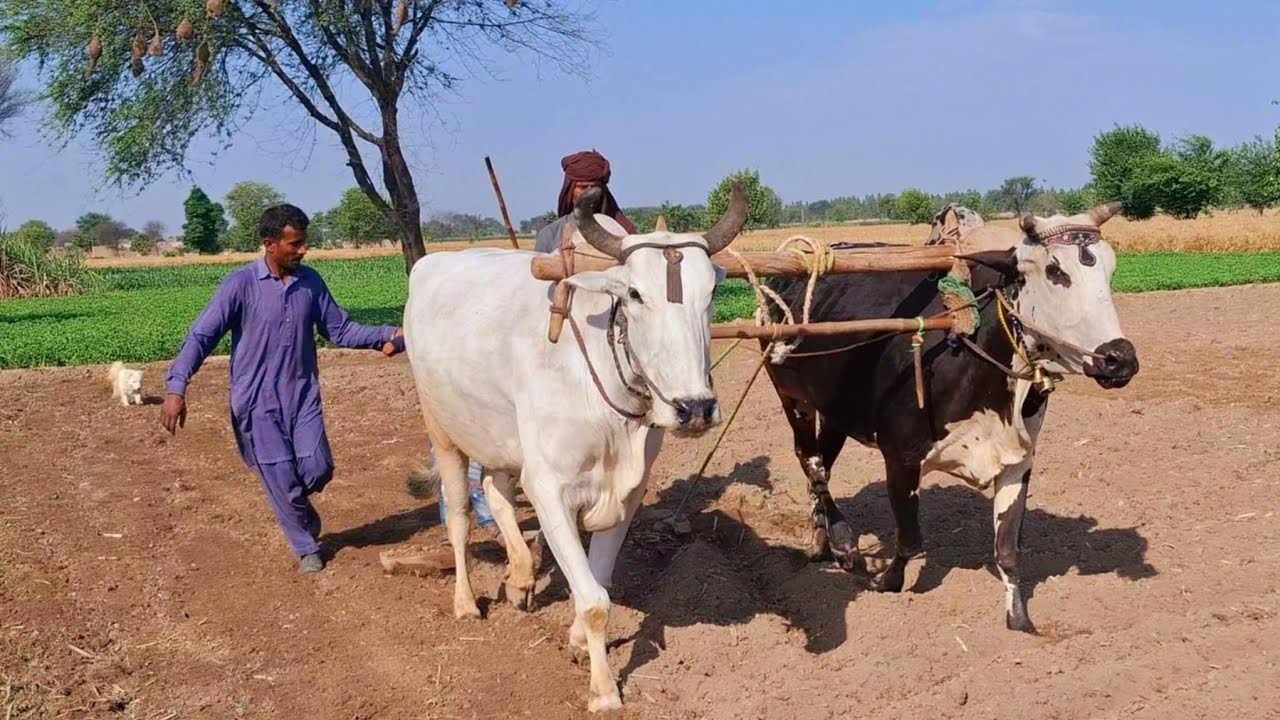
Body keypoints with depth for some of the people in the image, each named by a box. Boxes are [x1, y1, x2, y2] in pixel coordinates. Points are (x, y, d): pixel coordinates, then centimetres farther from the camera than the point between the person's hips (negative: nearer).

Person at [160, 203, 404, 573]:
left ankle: (299, 511, 31)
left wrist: (386, 336, -7)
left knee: (318, 469, -5)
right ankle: (307, 548, 22)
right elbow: (201, 336, -13)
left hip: (303, 396, 4)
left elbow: (340, 329, 7)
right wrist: (176, 387, -24)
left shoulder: (310, 282, 2)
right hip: (258, 403, -3)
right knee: (282, 481, -1)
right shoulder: (241, 285, -11)